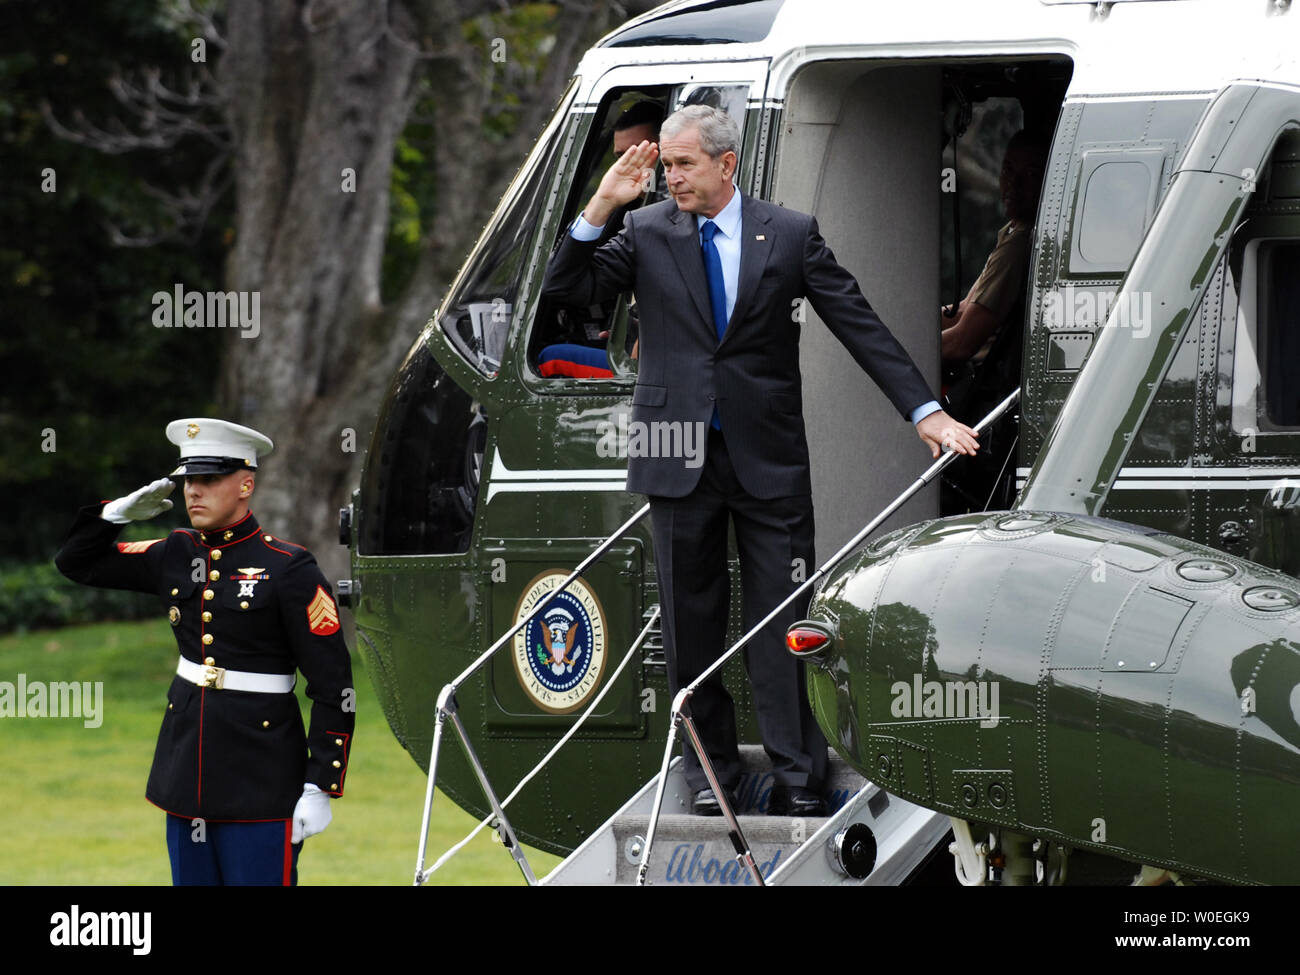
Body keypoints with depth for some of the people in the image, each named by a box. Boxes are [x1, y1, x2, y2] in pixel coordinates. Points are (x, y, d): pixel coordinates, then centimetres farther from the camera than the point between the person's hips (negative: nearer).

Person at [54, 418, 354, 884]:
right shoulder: (177, 555, 7)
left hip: (259, 786, -6)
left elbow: (333, 687, -11)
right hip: (188, 772, 6)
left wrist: (319, 789, -15)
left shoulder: (289, 568, -11)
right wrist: (122, 511, 1)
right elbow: (76, 562, 19)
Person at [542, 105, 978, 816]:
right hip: (679, 457, 1)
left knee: (781, 622, -2)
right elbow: (565, 289, 0)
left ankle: (796, 777, 2)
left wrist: (925, 411, -4)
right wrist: (600, 208, -12)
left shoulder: (790, 235, 2)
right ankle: (710, 769, 18)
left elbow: (860, 325, 2)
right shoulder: (647, 234, 5)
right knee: (691, 623, 7)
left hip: (768, 459, -1)